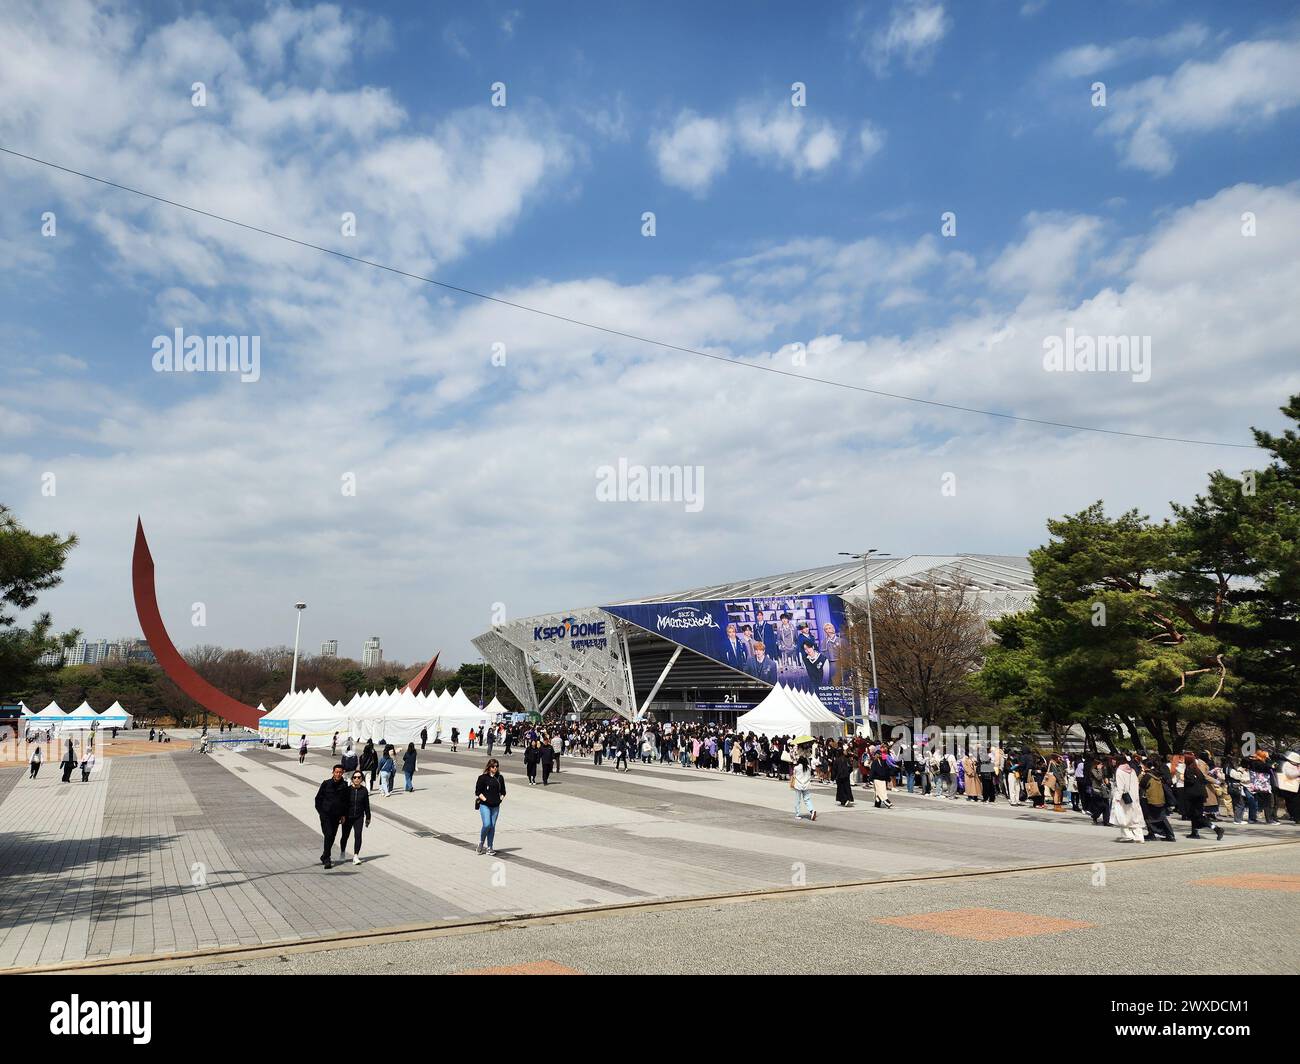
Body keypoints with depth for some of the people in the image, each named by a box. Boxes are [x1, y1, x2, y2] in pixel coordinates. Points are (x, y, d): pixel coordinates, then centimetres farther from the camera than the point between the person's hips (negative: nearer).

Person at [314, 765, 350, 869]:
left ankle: (324, 856, 27)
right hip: (325, 814, -3)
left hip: (337, 815, 3)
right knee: (328, 834, -14)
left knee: (332, 836, 9)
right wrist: (320, 811, -1)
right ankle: (326, 859, -10)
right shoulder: (326, 784, -3)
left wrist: (343, 815, 8)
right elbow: (318, 798, 5)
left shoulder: (344, 785, 3)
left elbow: (346, 801, 11)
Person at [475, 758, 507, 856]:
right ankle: (481, 843, 11)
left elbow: (503, 791, 17)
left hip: (495, 806, 4)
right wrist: (485, 799, -12)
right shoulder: (483, 778, -4)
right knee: (487, 824, -15)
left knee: (492, 826, 4)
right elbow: (478, 792, -3)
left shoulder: (500, 778, 8)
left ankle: (489, 848, 13)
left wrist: (500, 799, 1)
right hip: (484, 805, -4)